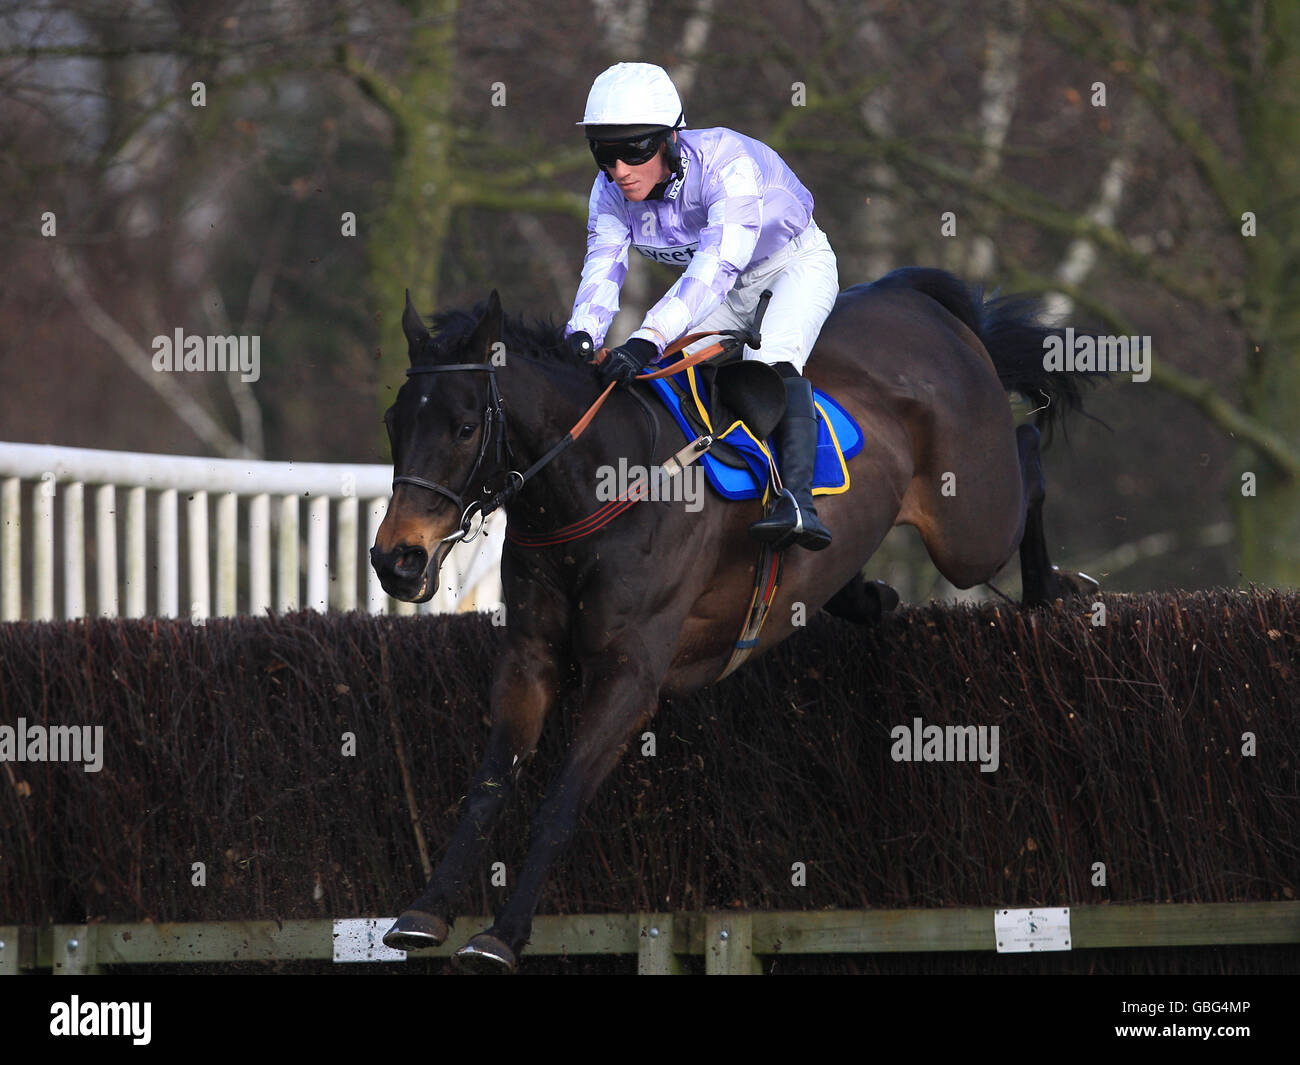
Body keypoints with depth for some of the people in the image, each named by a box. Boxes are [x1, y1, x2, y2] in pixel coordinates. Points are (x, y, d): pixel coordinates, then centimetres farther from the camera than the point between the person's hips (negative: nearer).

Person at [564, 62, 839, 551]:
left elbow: (717, 266, -48)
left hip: (796, 265, -7)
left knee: (769, 363, -32)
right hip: (728, 291, 7)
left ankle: (798, 500, -44)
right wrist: (581, 338, -48)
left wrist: (648, 339, -61)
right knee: (656, 370, -9)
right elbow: (601, 270, -25)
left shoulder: (727, 163, -38)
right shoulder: (611, 192, -18)